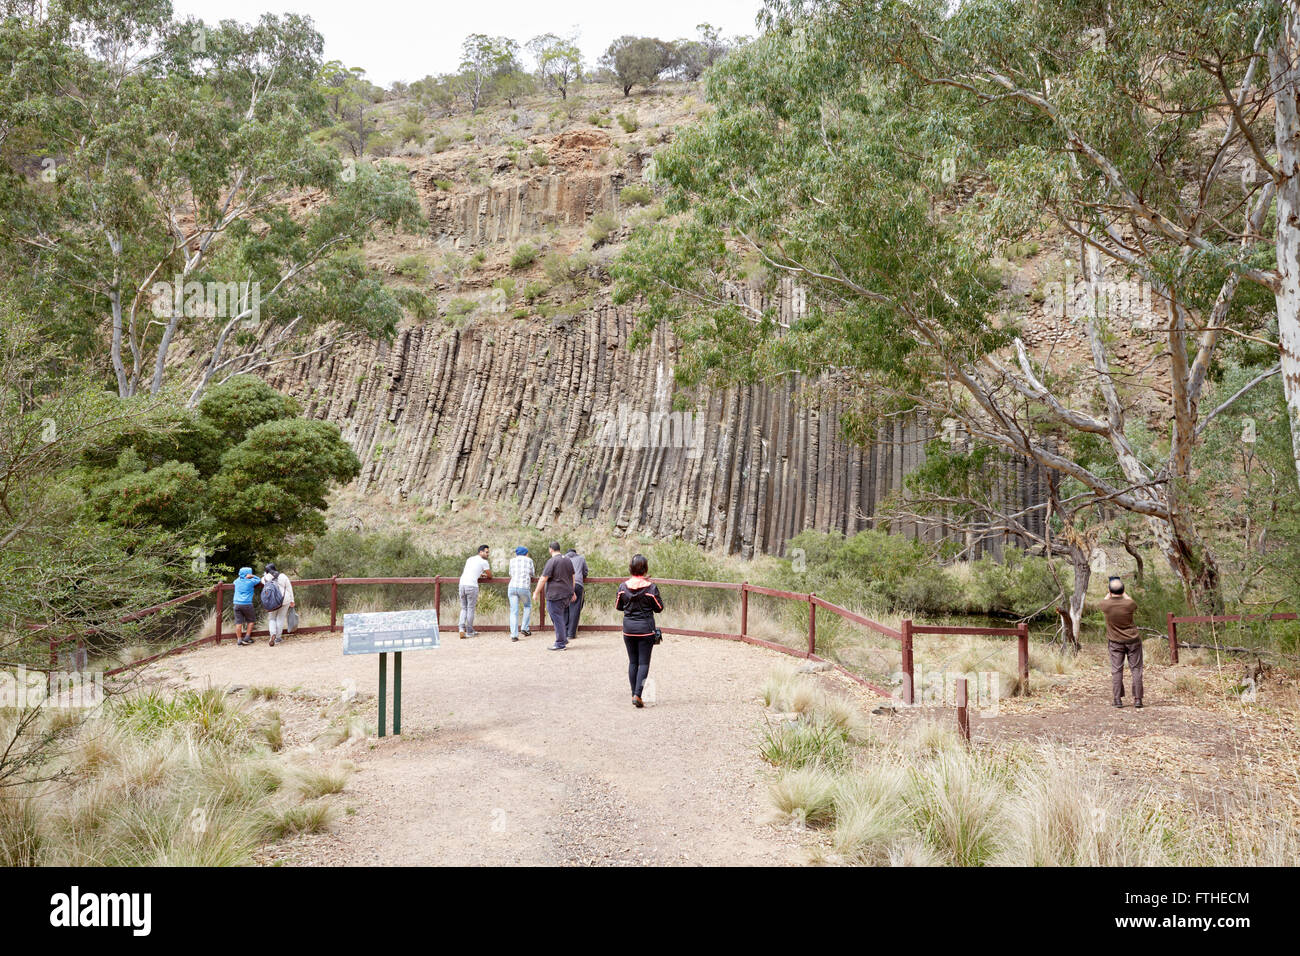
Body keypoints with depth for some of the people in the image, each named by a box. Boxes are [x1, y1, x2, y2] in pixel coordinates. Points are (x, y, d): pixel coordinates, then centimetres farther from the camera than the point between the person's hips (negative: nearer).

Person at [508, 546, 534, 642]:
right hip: (524, 587, -2)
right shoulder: (529, 560, 8)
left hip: (512, 587, 2)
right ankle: (525, 628, 14)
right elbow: (531, 574, 15)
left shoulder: (512, 560, 14)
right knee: (528, 606, 23)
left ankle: (514, 634, -5)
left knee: (514, 611, 2)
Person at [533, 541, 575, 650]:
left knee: (557, 618, -3)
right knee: (564, 618, 18)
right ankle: (564, 638, 23)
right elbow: (572, 577, 19)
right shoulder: (567, 560, 12)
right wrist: (572, 592, 28)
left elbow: (543, 578, -14)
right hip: (567, 595, 8)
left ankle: (560, 643, 0)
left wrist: (536, 592, -8)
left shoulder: (552, 561, -13)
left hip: (555, 596, -8)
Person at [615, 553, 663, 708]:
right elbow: (659, 608, -3)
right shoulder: (651, 587, -12)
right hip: (645, 628, -3)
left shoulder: (623, 586, -4)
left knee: (632, 662, 13)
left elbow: (618, 607, 6)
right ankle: (638, 694, -10)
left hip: (628, 627, 3)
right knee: (644, 662, 2)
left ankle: (634, 694, 15)